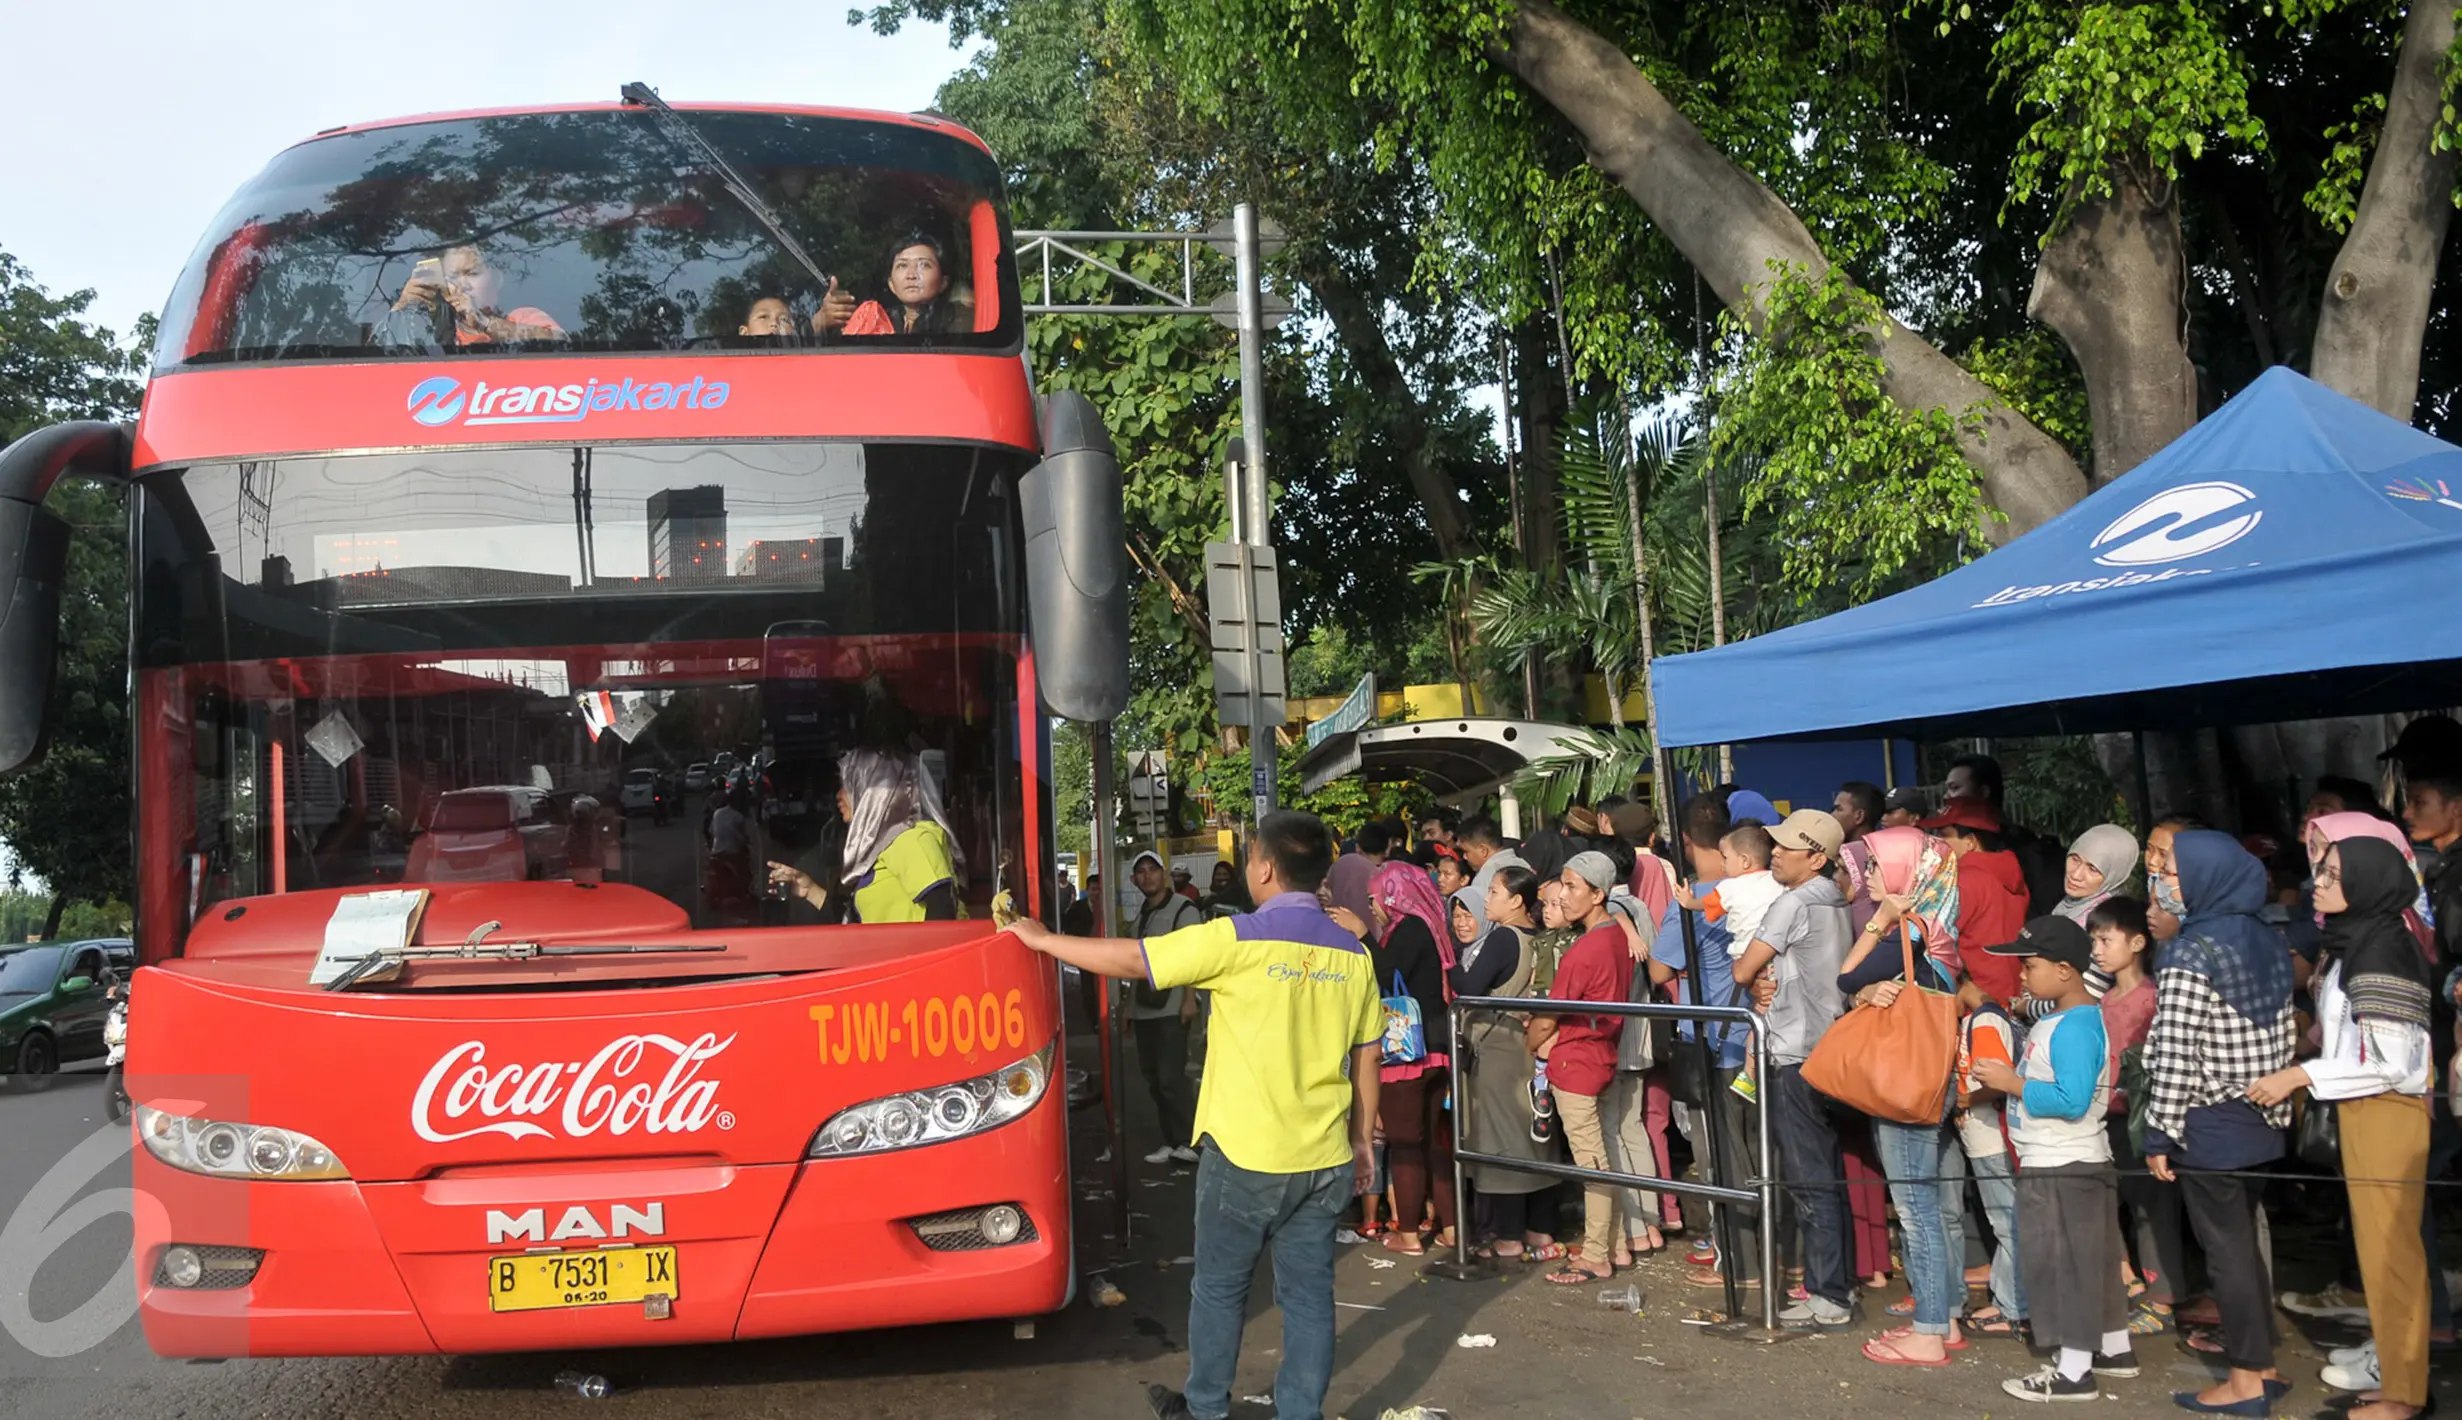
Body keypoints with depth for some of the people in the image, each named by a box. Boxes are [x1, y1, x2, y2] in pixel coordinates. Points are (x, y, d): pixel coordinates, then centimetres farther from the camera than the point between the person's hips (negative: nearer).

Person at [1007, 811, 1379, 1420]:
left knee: (1219, 1289, 13)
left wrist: (1042, 940, 2)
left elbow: (1130, 960, -10)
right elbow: (1366, 1057, 8)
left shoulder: (1237, 939, -14)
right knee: (1309, 1292, 10)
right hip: (1324, 1161, 4)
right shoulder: (1352, 953, 2)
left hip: (1244, 1153, -4)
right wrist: (1363, 1139, 20)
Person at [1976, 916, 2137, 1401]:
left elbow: (2071, 1100, -30)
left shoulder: (2073, 1028, -23)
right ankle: (2114, 1348, 33)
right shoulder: (2056, 1019, 9)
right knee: (2093, 1260, 20)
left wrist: (2012, 1084, -23)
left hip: (2062, 1169, -10)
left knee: (2062, 1265, -2)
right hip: (2076, 1164, 10)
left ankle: (2073, 1372, 5)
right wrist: (2007, 1079, 6)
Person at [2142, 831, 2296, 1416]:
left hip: (2209, 1126, -8)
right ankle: (2262, 1362, 26)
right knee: (2243, 1242, 18)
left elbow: (2176, 1057, -20)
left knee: (2225, 1249, 1)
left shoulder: (2189, 957, -19)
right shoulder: (2265, 941, 6)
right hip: (2260, 1120, 8)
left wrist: (2159, 1134, -14)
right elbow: (2283, 1038, 12)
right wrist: (2276, 1104, 19)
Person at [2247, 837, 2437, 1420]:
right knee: (2376, 1241, 16)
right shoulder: (2357, 942, 9)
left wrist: (2301, 1075, -18)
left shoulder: (2383, 949, -19)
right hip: (2363, 1110, 9)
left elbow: (2389, 1060, -21)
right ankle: (2390, 1362, 27)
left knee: (2389, 1245, -2)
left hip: (2386, 1110, -9)